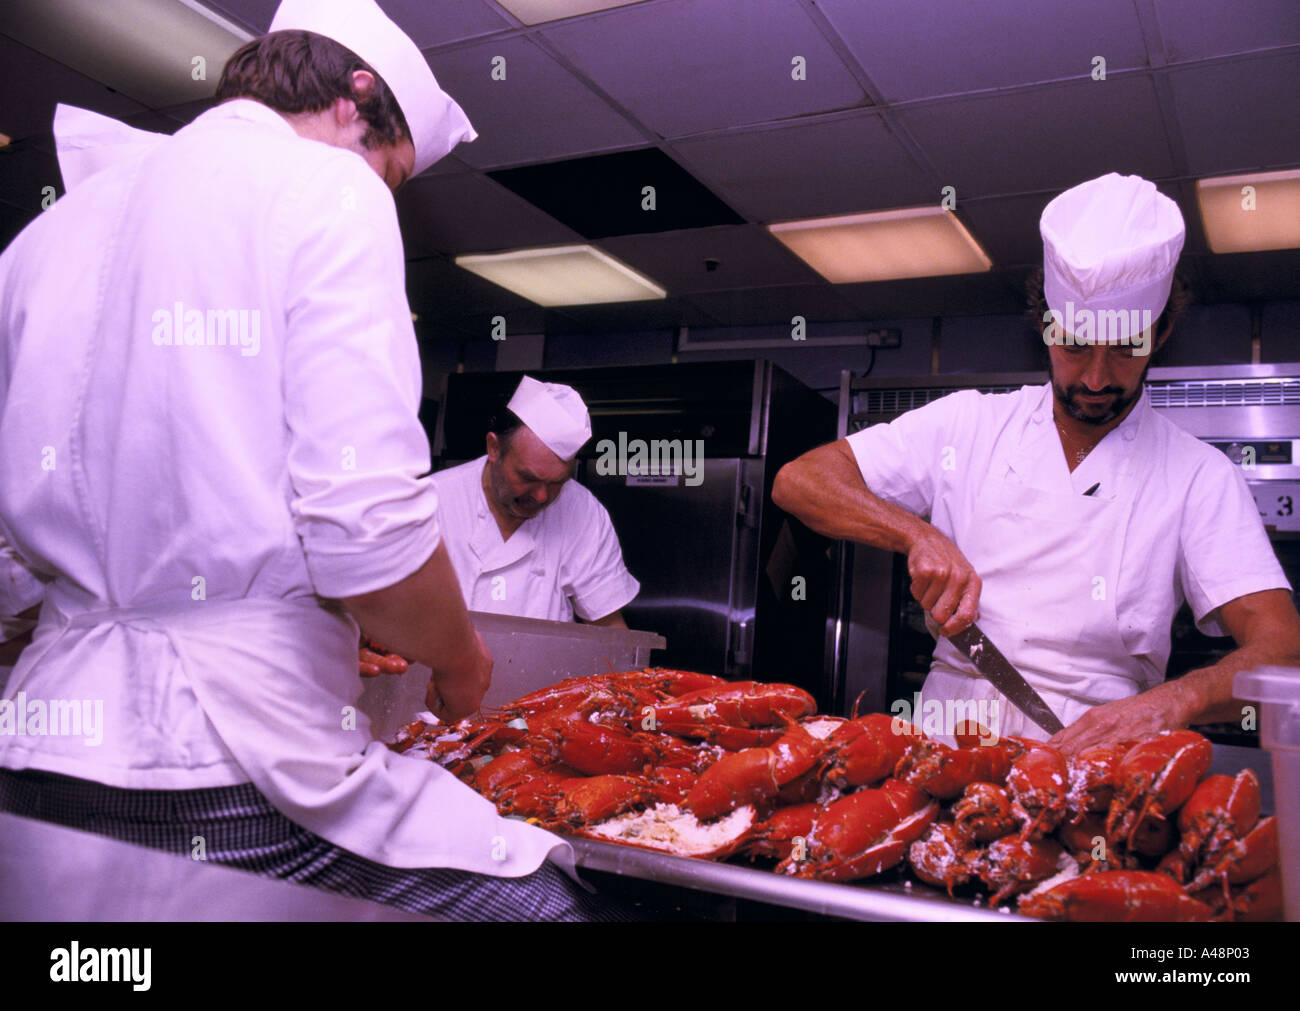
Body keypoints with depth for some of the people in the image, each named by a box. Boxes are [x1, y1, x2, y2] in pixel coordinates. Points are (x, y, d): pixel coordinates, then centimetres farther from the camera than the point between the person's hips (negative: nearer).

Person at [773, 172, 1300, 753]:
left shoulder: (1199, 477, 4)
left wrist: (1170, 702, -26)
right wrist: (919, 534, -14)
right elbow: (799, 481, 3)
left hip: (1091, 755, -1)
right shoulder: (967, 423, 7)